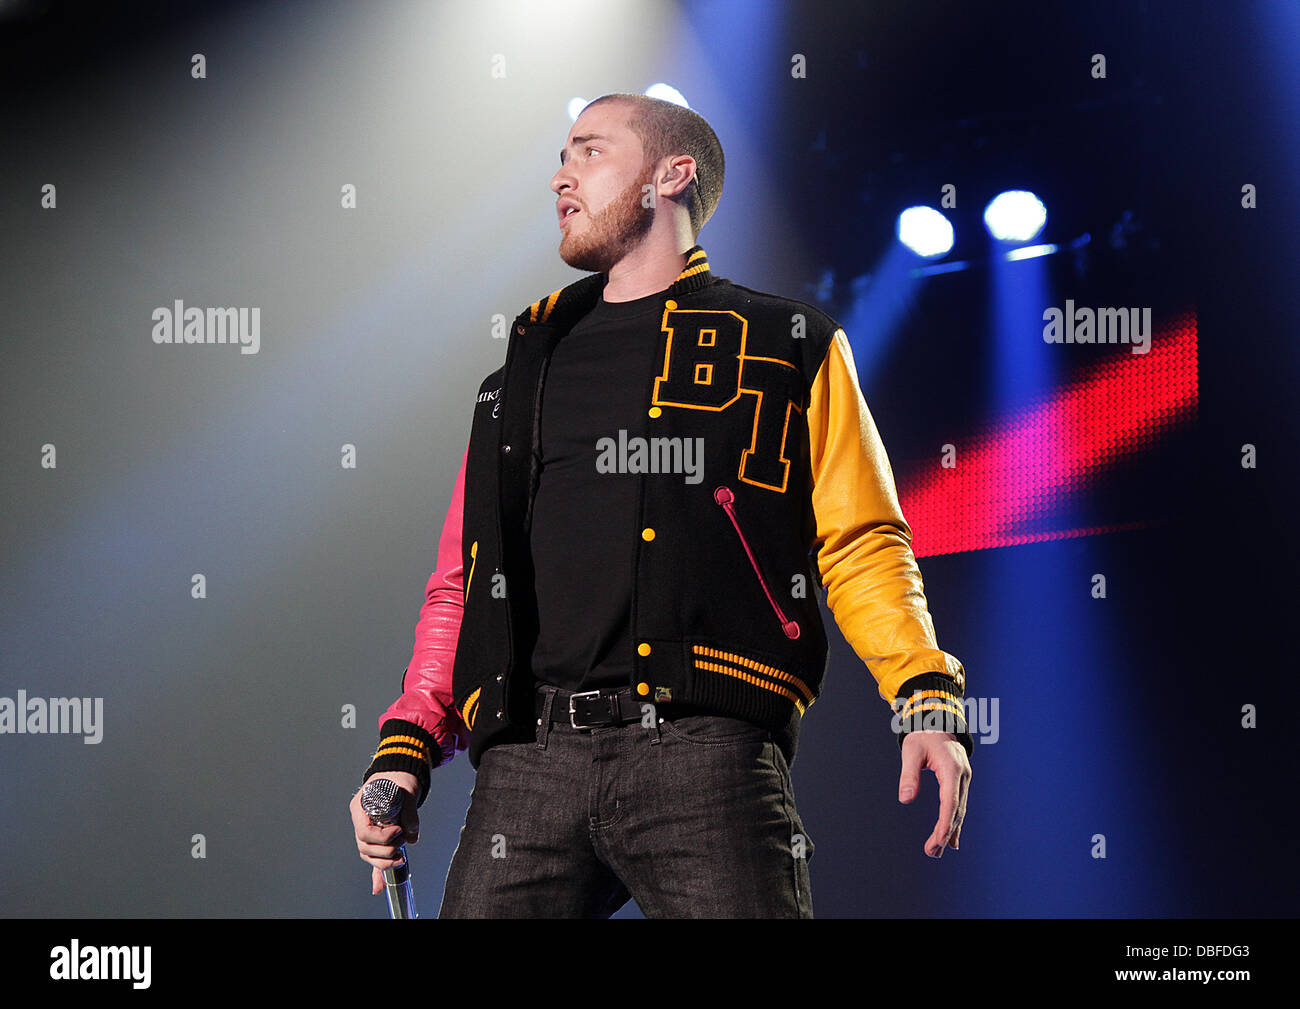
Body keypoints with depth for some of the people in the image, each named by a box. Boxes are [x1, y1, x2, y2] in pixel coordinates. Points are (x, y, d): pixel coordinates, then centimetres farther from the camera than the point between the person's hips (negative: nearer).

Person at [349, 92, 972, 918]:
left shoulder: (790, 349, 14)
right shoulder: (527, 369, 25)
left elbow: (861, 546, 7)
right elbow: (463, 581, 23)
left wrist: (927, 698, -9)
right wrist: (406, 752, 10)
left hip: (707, 753, -3)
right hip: (530, 765, 3)